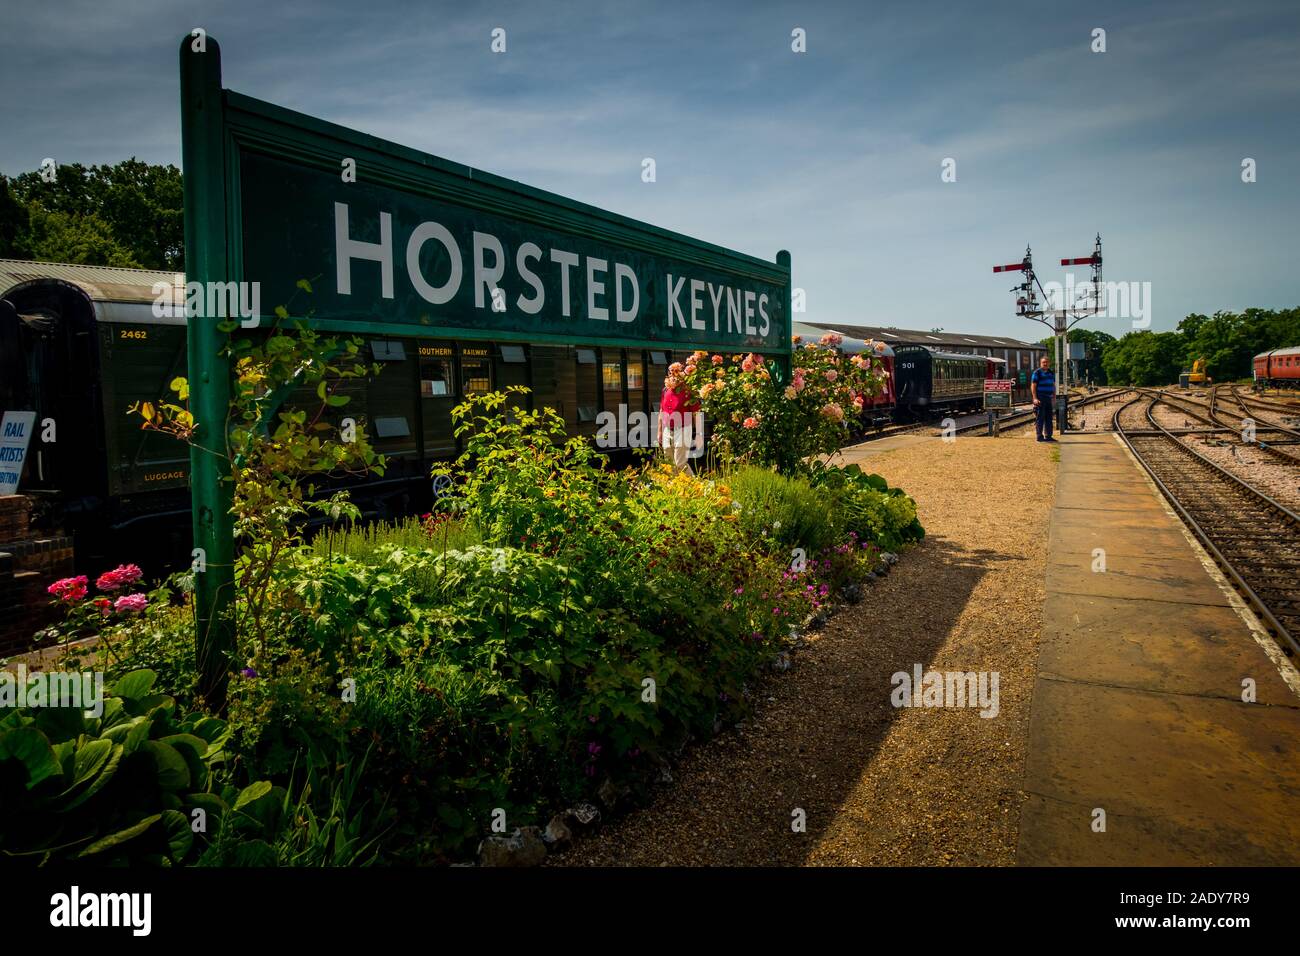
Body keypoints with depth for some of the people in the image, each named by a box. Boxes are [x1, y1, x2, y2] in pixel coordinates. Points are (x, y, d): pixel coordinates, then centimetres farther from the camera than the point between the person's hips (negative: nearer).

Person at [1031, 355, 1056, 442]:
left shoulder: (1051, 373, 16)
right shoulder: (1037, 372, -5)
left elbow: (1053, 386, 21)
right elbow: (1033, 386, -10)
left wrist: (1054, 398, 14)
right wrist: (1035, 398, -17)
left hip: (1049, 398, 7)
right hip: (1040, 398, -7)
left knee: (1049, 418, 9)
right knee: (1040, 418, -5)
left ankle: (1048, 436, 14)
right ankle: (1040, 436, -1)